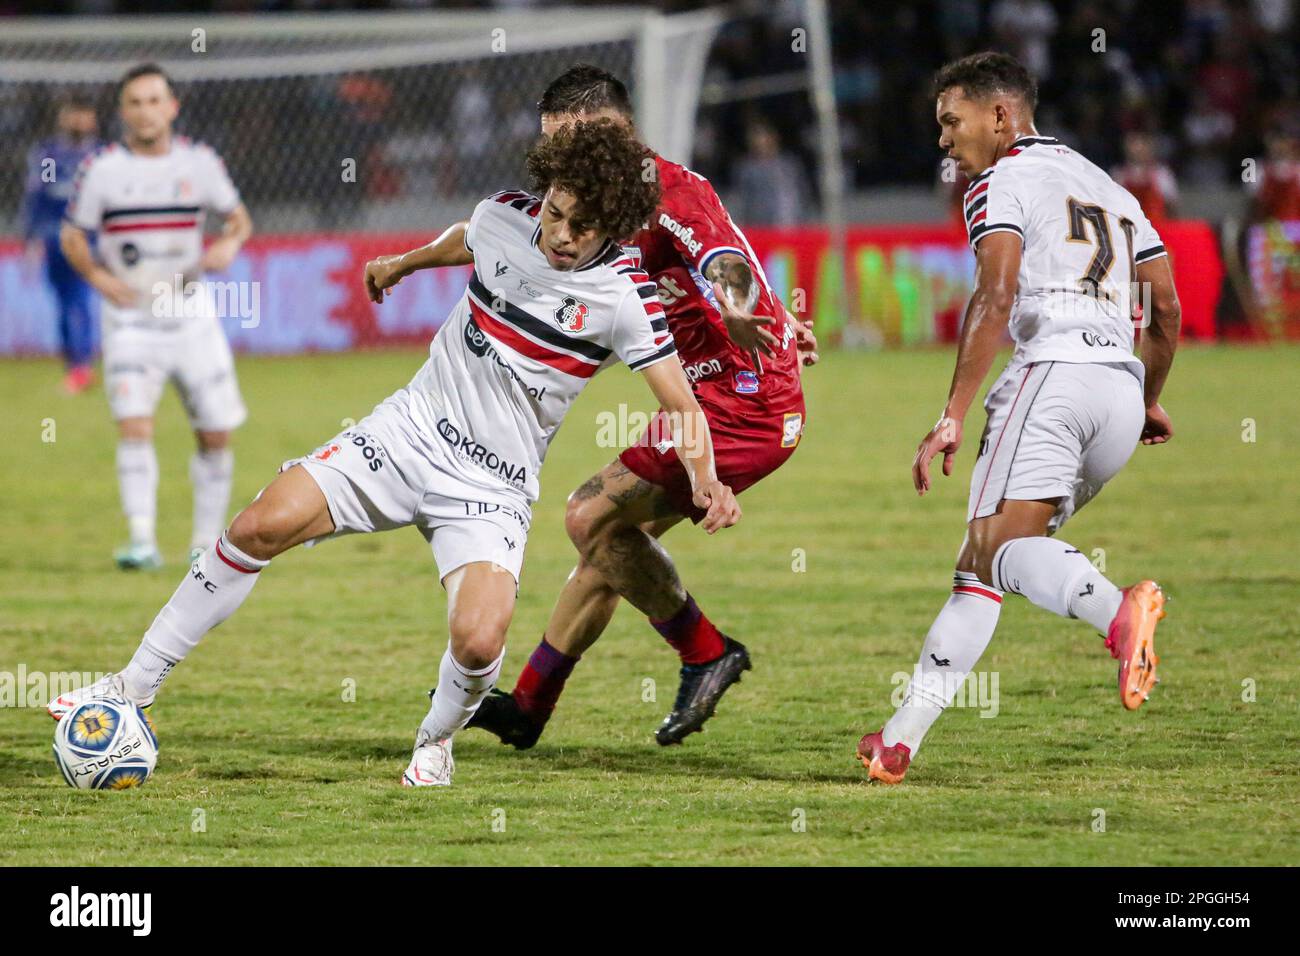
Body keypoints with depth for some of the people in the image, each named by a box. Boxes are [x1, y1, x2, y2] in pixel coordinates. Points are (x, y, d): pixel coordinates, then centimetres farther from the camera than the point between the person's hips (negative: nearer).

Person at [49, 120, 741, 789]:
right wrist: (403, 263, 40)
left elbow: (680, 403, -12)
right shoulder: (503, 217, -4)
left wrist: (705, 481, -30)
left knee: (478, 643, -25)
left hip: (494, 487, -3)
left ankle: (436, 739, 11)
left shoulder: (623, 296, -16)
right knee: (262, 526, -12)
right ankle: (134, 687, 0)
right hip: (410, 428, 3)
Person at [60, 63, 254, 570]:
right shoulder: (102, 169, -6)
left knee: (216, 434, 3)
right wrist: (97, 276, -13)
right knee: (134, 425, -18)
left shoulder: (199, 162, -1)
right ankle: (142, 541, -19)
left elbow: (238, 216, 11)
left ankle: (207, 542, 18)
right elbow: (72, 236, 4)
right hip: (130, 319, -2)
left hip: (192, 316, 2)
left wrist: (229, 244, -11)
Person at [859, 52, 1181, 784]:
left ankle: (1119, 613, -49)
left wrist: (953, 417, -14)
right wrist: (1152, 400, 42)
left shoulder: (1002, 182, 5)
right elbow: (1168, 310, 26)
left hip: (1054, 368, -8)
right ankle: (902, 738, 7)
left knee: (1000, 548, -18)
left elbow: (996, 297, -10)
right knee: (981, 565, 11)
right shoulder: (1111, 190, 28)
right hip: (1122, 392, 8)